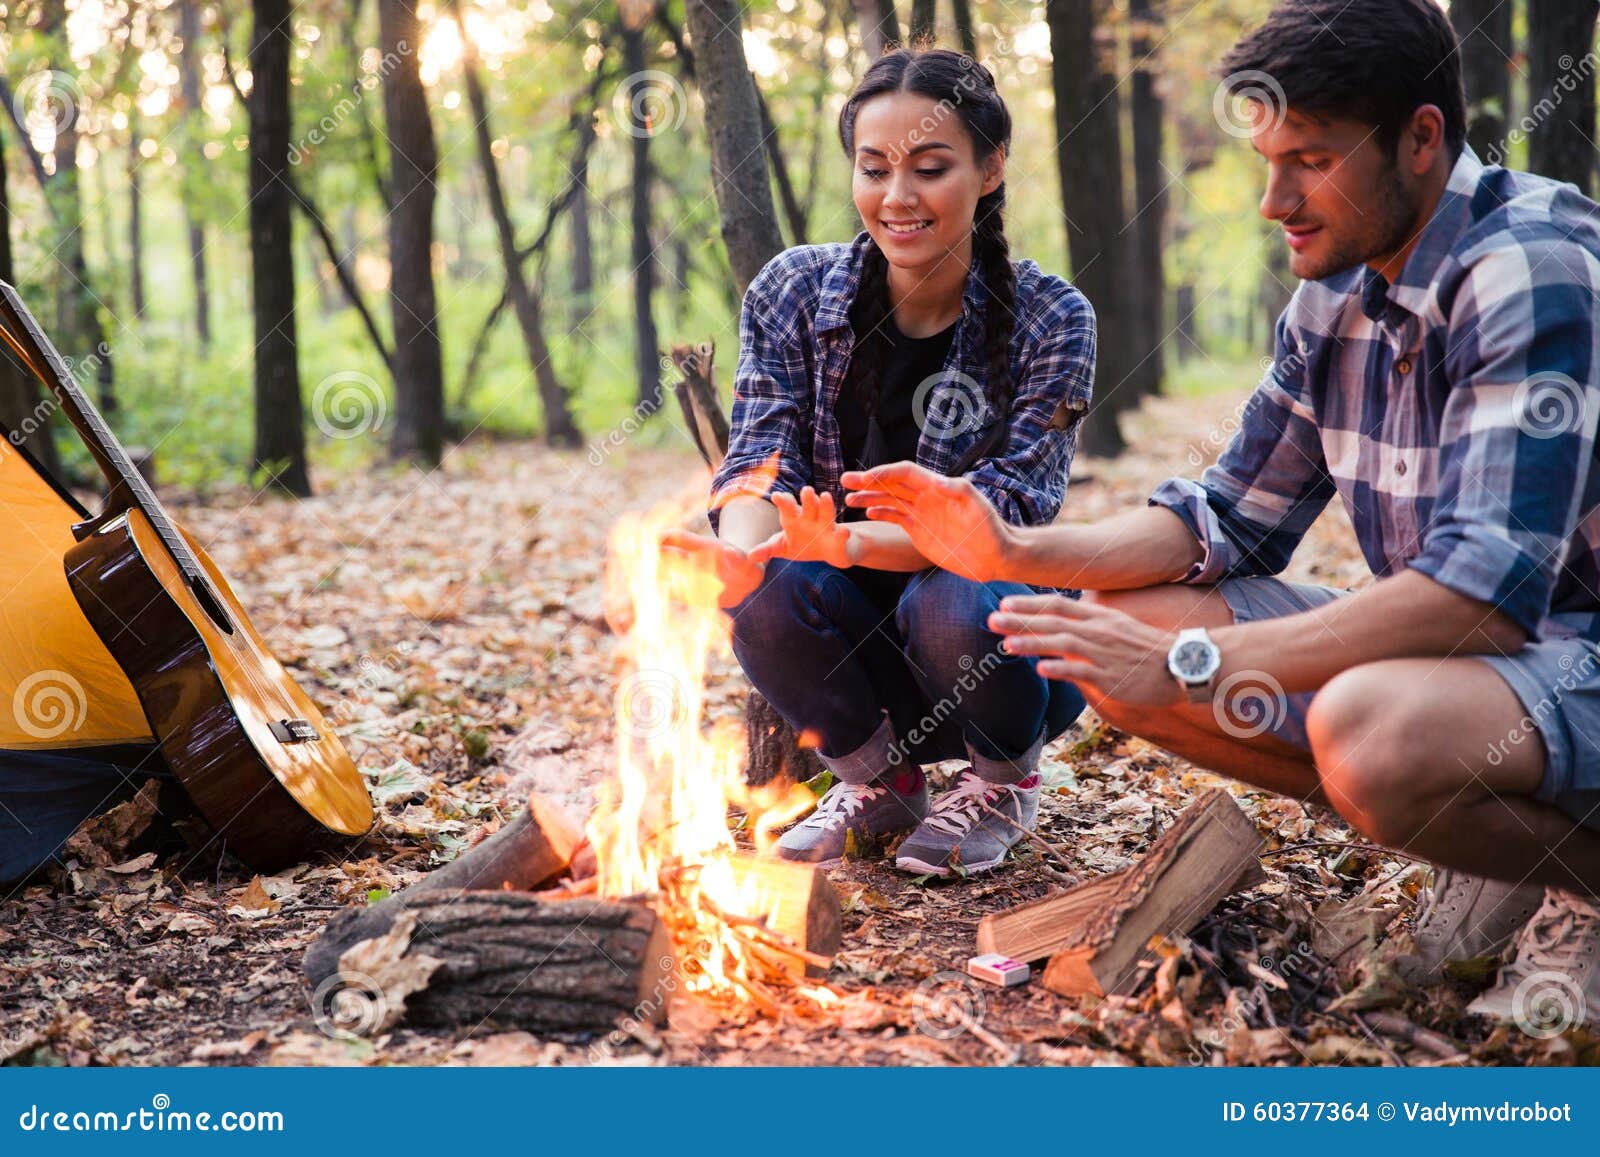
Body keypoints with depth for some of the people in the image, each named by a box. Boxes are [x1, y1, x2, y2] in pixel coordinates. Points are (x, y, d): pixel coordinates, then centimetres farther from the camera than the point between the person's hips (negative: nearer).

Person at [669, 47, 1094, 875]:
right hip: (859, 650, 2)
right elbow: (758, 459, -12)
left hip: (1002, 646, -2)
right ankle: (877, 784, 2)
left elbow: (1006, 510, -21)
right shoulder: (793, 292, -4)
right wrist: (741, 548, -37)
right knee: (769, 591, -28)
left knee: (949, 605, -34)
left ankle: (1003, 783, 1)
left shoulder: (1048, 320, -11)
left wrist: (853, 542, -40)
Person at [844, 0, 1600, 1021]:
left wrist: (1190, 666, -31)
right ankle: (1490, 856, 5)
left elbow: (1489, 586, -31)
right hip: (1445, 650, 9)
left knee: (1369, 733, -39)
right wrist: (1013, 553, -3)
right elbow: (1231, 521, 11)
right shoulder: (1336, 292, 6)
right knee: (1115, 634, -1)